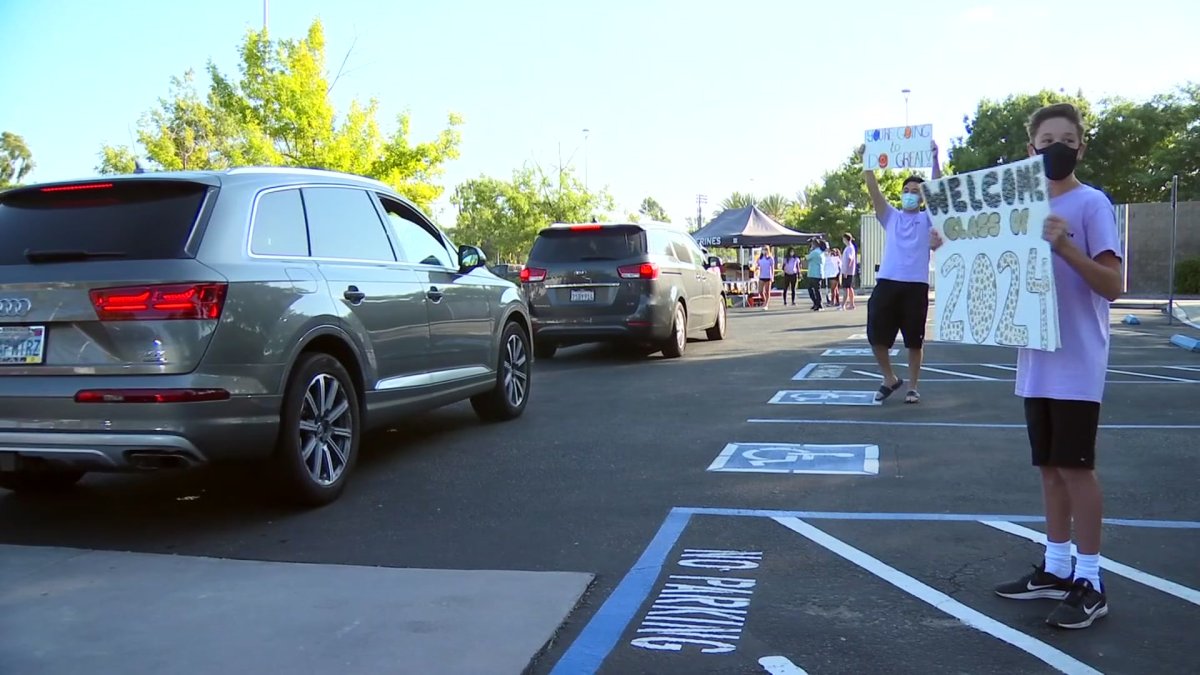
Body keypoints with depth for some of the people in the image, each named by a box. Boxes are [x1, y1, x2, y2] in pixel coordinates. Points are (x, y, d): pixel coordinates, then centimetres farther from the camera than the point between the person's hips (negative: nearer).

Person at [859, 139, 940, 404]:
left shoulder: (928, 218, 11)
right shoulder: (891, 217, 15)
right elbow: (874, 191, 4)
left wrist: (935, 158, -14)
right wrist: (866, 162, -7)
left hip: (916, 285, -1)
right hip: (887, 282, 2)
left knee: (914, 339, 4)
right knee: (877, 335, -1)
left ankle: (913, 386, 16)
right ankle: (890, 379, 19)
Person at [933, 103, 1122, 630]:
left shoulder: (1092, 204, -8)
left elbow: (1113, 286, -14)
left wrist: (1065, 248, -27)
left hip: (1077, 364, -7)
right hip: (1036, 363, 7)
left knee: (1075, 466, -2)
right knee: (1049, 466, 13)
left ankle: (1090, 582, 9)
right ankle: (1055, 569, 24)